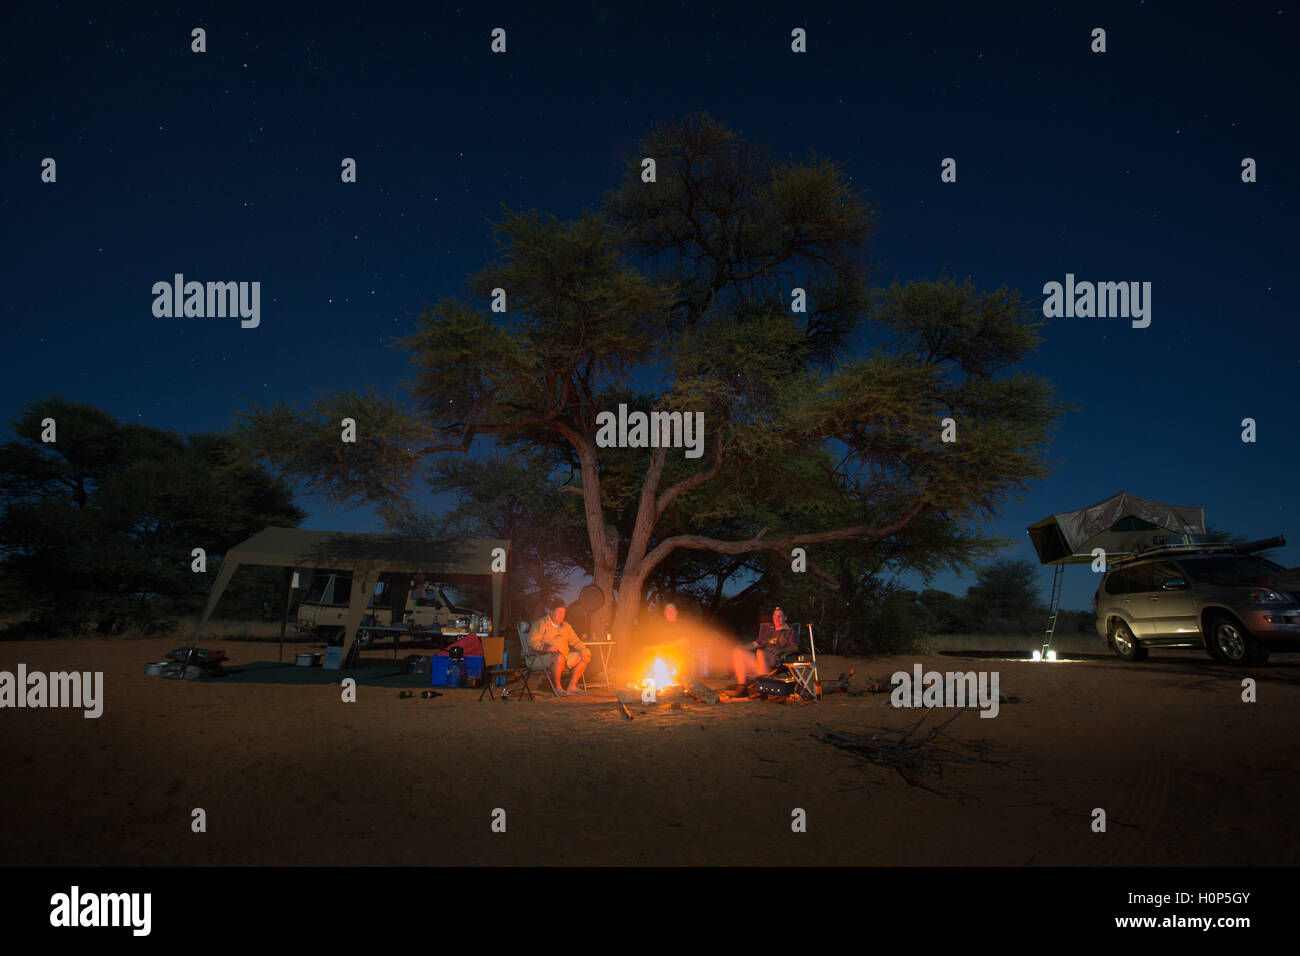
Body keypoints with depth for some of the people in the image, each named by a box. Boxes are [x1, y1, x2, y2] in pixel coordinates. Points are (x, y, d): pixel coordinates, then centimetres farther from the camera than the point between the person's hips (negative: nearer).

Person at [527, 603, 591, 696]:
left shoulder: (565, 626, 21)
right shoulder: (541, 624, -3)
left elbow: (575, 641, 21)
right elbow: (532, 642, -13)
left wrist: (583, 650, 1)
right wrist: (546, 647, -29)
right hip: (543, 656, -8)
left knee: (585, 657, -2)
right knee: (559, 657, -39)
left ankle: (572, 686, -4)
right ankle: (558, 688, -24)